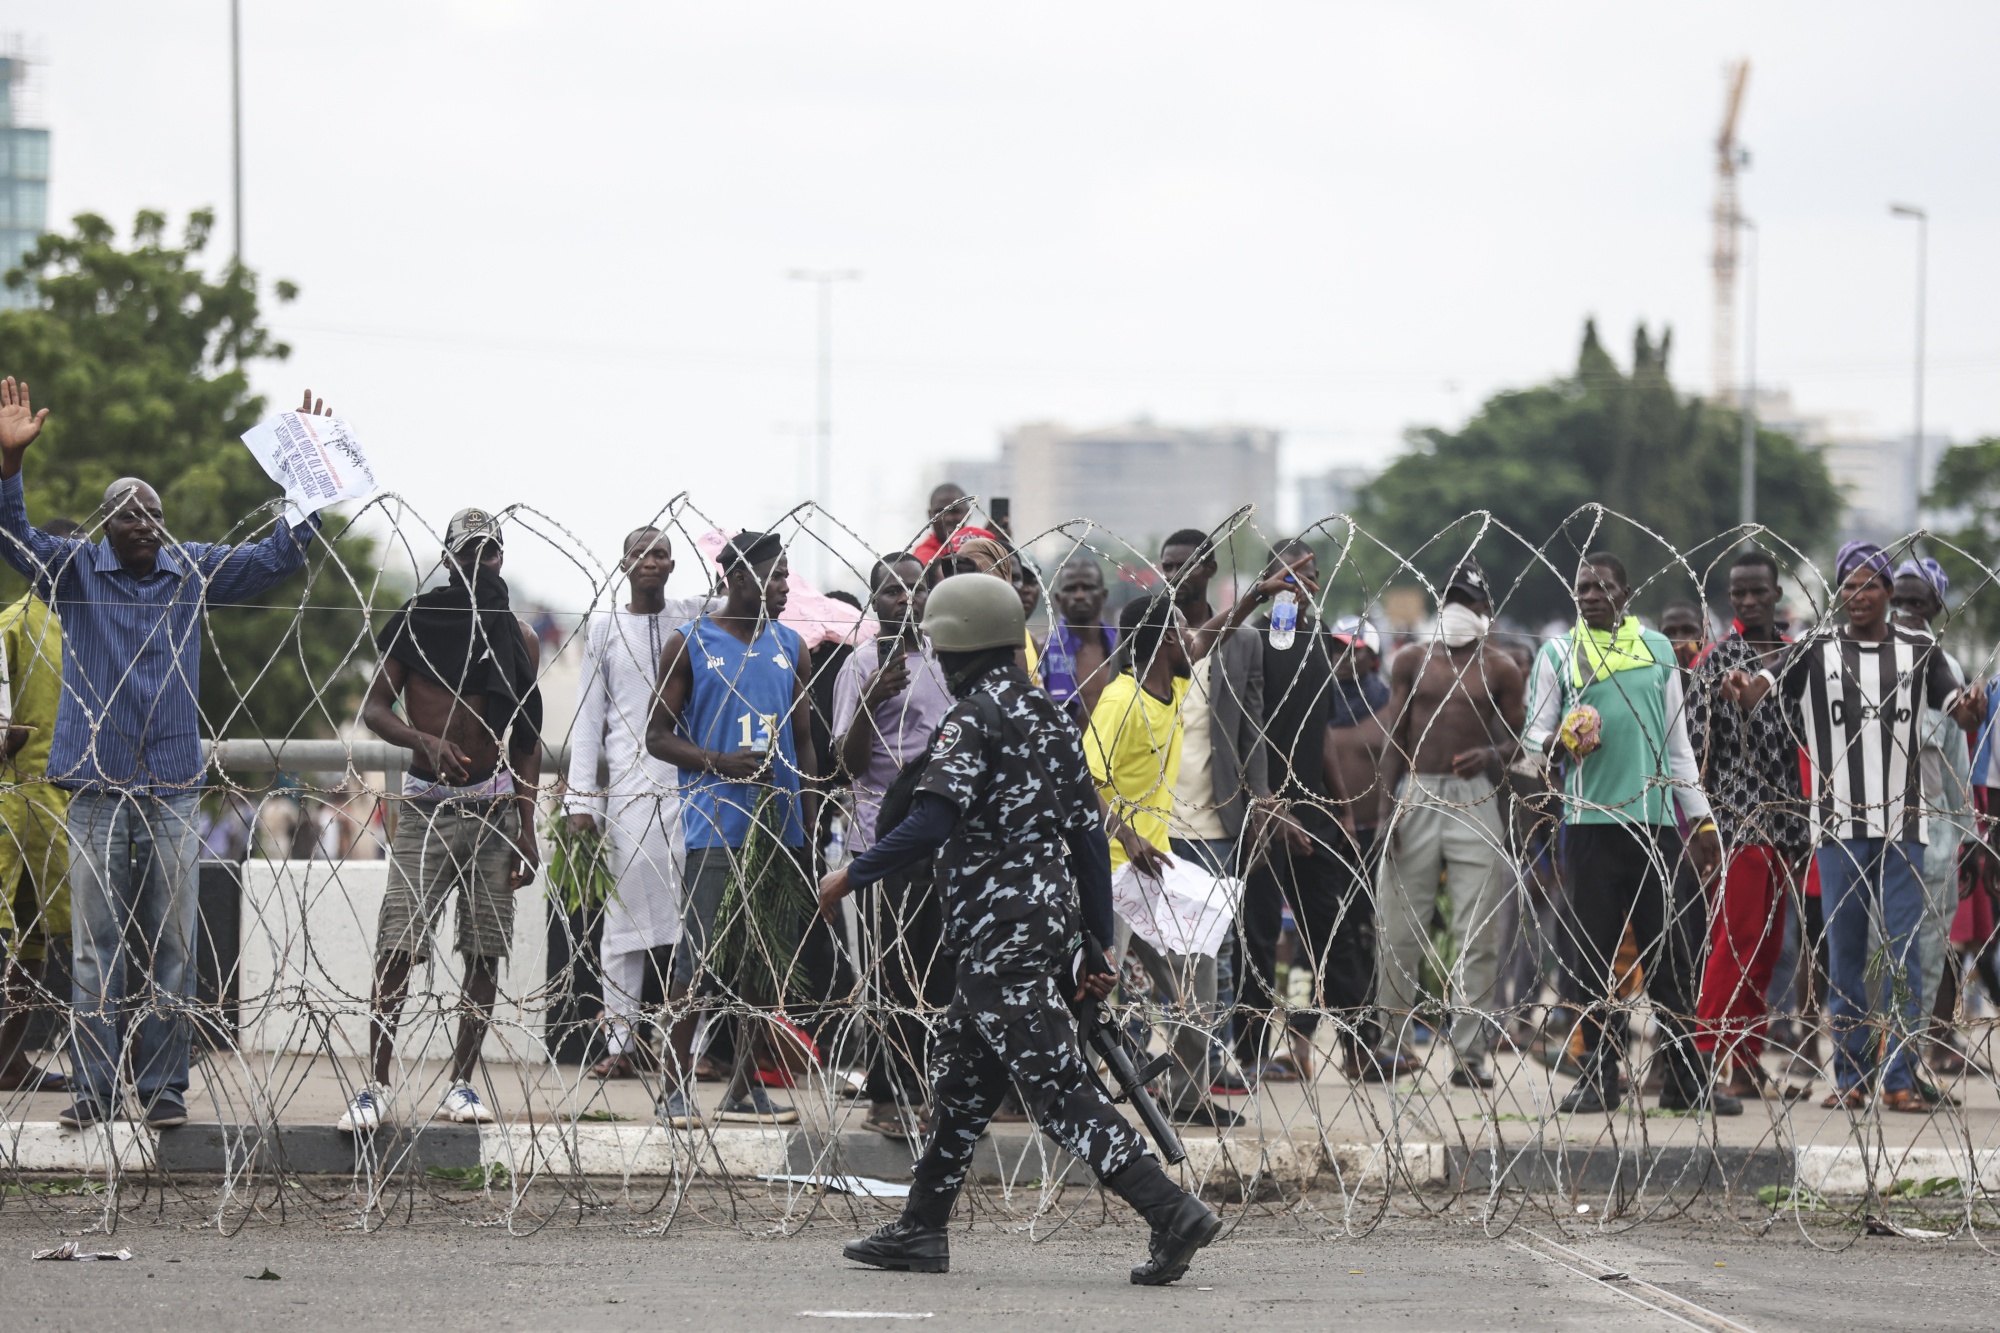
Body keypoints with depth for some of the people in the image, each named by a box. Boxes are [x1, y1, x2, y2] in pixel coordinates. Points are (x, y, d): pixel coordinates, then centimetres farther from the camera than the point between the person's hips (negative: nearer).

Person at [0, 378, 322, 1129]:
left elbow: (277, 556, 8)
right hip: (97, 786, -1)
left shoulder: (195, 573, 9)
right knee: (95, 945, 0)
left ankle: (164, 1088, 6)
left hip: (173, 788, 1)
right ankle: (94, 1089, 3)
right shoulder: (75, 571, 5)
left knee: (171, 946, 1)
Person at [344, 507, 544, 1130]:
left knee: (485, 950, 1)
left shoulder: (519, 637, 9)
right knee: (398, 946, -10)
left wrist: (527, 827, 5)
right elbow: (374, 706, 0)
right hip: (426, 803, -3)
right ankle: (375, 1085, -9)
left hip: (494, 807, 3)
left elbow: (527, 739, 11)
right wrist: (424, 740, -20)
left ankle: (461, 1083, 8)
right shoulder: (417, 623, 2)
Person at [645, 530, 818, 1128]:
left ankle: (743, 1089, 14)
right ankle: (676, 1088, -5)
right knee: (700, 957, -11)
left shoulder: (791, 648, 15)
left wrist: (811, 829, 12)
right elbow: (658, 736, 1)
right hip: (716, 825, -5)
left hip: (779, 826, 5)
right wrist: (720, 763, -15)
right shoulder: (690, 645, 1)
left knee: (769, 961, 6)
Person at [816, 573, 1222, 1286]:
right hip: (1052, 925, 9)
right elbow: (1089, 835, 15)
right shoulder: (1049, 715, 15)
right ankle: (921, 1231, 23)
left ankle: (1172, 1212, -19)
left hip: (1000, 937, -9)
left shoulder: (974, 717, -11)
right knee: (958, 1073, 18)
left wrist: (854, 874, -12)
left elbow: (933, 823, -23)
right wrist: (1098, 947, 17)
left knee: (1060, 1090, -11)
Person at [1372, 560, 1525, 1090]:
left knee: (1478, 933, -5)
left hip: (1475, 801, -1)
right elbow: (1395, 738, 9)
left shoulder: (1500, 670, 9)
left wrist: (1493, 755, -13)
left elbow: (1516, 739, 11)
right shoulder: (1412, 662, 11)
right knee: (1398, 926, 1)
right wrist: (1387, 809, 0)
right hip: (1415, 793, 1)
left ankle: (1468, 1053, -3)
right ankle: (1392, 1037, 13)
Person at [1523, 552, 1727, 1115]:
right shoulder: (1558, 654, 9)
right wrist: (1561, 741, -15)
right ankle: (1598, 1075, 3)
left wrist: (1701, 818, 13)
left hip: (1655, 818, 2)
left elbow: (1678, 743, 18)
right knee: (1593, 954, -2)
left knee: (1672, 952, -1)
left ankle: (1686, 1077, 3)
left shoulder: (1658, 650, 16)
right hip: (1590, 817, -2)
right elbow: (1533, 737, 8)